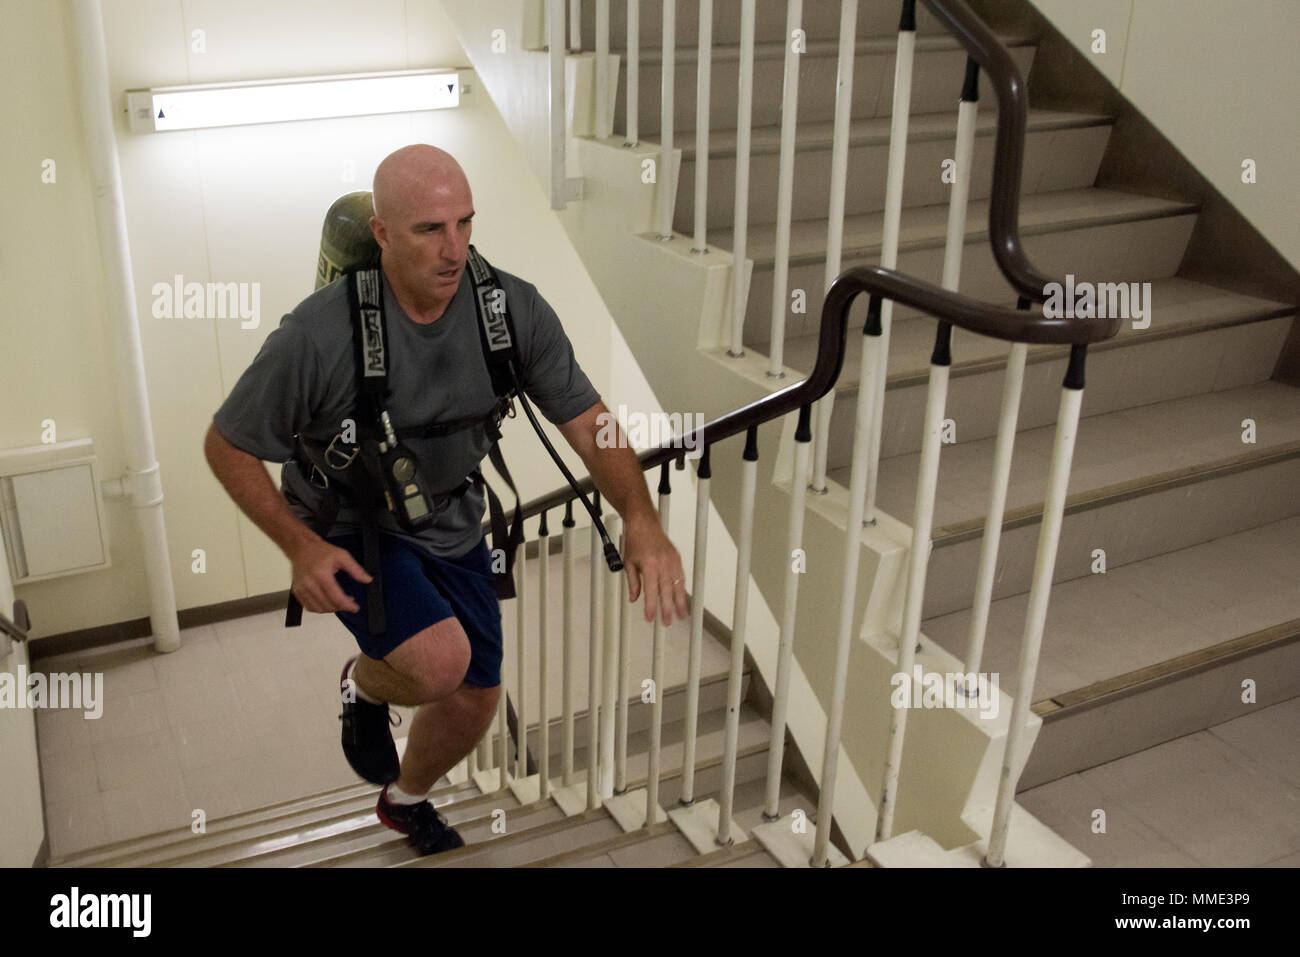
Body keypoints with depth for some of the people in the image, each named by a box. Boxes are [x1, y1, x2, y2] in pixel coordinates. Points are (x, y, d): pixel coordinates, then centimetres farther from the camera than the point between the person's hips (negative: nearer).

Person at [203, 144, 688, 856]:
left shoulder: (514, 308, -19)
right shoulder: (318, 335, -30)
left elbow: (587, 421, -15)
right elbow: (226, 445, -16)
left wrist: (641, 520, -31)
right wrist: (299, 548, -25)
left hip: (451, 525, 5)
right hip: (346, 529, -4)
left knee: (474, 701, 14)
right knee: (441, 660, -29)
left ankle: (407, 799, 49)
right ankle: (364, 688, 10)